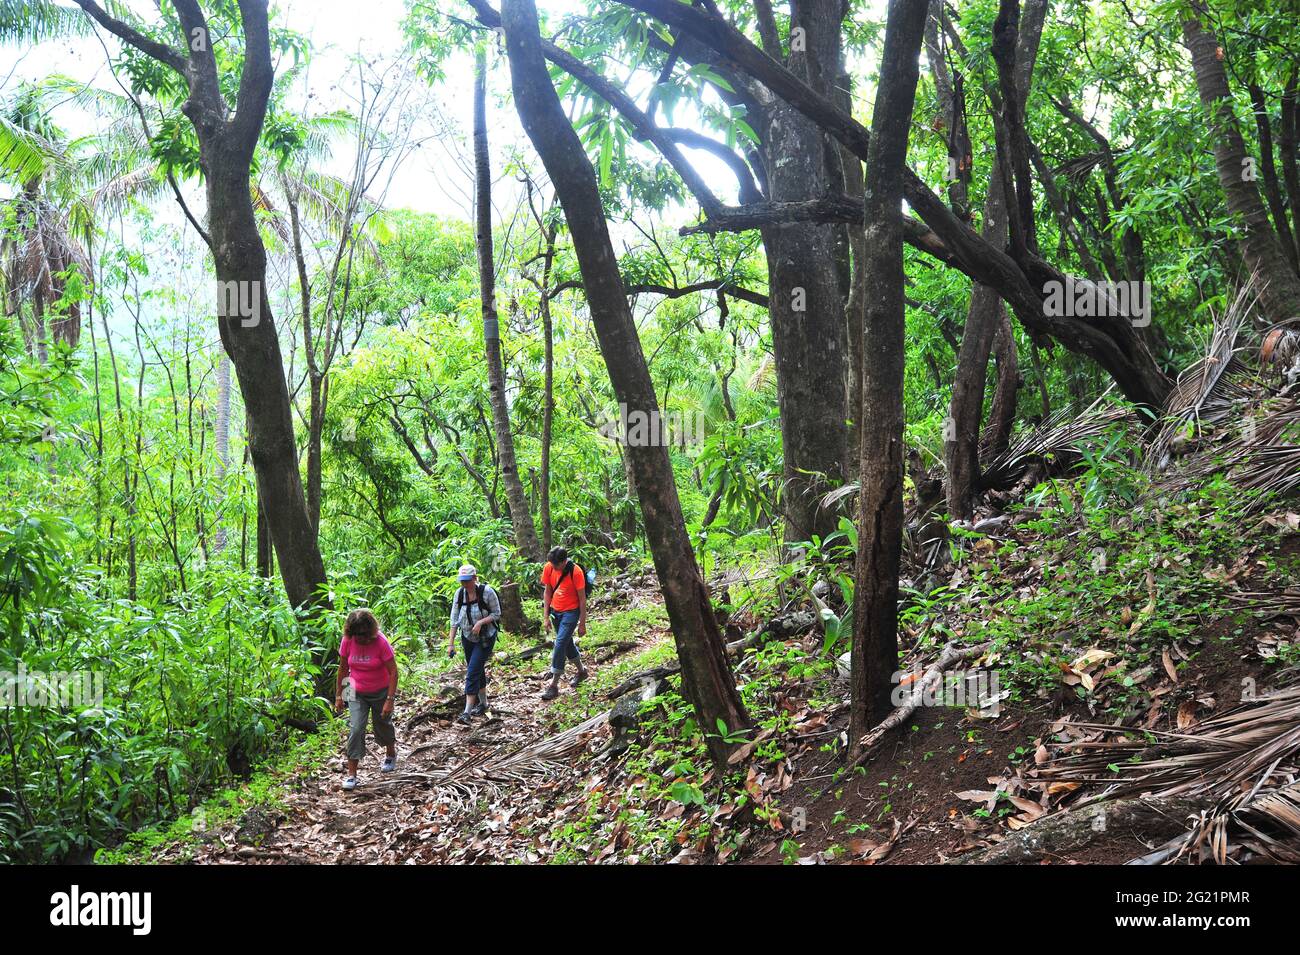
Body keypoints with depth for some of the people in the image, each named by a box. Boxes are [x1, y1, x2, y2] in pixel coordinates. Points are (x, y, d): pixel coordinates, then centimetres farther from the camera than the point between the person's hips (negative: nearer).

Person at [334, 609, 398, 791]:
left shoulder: (380, 642, -24)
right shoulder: (347, 642, -14)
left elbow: (393, 672, -21)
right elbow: (343, 668, 0)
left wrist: (389, 700, -24)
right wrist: (338, 695, 2)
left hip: (381, 692, -2)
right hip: (357, 693, 2)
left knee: (383, 726, 14)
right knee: (355, 729, -10)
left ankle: (391, 755, 45)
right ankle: (351, 774, -5)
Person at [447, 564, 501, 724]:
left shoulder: (487, 592, -17)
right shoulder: (459, 593, -6)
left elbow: (496, 614, -8)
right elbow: (454, 619, -3)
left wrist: (481, 622, -25)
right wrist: (451, 643, -6)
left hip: (485, 638, -5)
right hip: (467, 637, 5)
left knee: (472, 672, -12)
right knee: (478, 671, 16)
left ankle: (467, 711, -12)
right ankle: (483, 703, 35)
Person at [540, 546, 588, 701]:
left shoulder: (575, 572, -21)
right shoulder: (548, 568, -8)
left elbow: (582, 599, -14)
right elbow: (547, 592, 2)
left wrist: (582, 623, -12)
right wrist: (546, 616, -1)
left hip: (571, 612, -6)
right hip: (556, 611, 6)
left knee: (560, 644, -13)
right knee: (567, 643, 18)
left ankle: (554, 685, -10)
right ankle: (581, 671, 40)